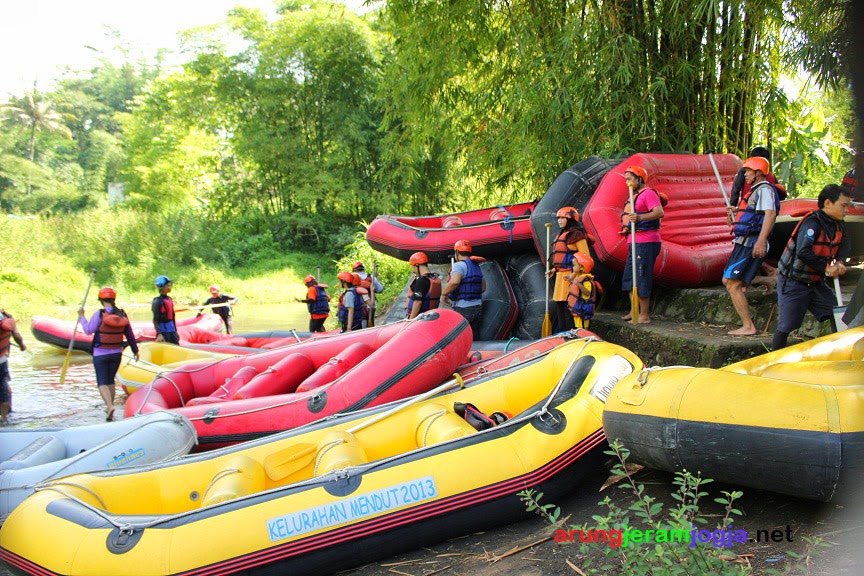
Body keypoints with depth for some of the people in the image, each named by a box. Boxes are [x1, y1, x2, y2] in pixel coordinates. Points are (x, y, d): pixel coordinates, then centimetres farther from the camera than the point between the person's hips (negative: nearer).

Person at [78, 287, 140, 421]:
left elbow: (88, 330, -10)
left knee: (102, 383, -1)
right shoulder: (122, 314, -1)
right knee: (111, 381, 18)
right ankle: (109, 407, 25)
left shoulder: (99, 314, -15)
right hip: (116, 353, 4)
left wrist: (82, 317, 5)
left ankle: (110, 406, -20)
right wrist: (135, 350, 18)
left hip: (100, 354, -4)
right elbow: (130, 335, 6)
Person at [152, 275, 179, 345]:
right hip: (164, 330, -7)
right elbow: (155, 320, -16)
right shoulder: (157, 301, -11)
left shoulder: (169, 299, 12)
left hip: (172, 329, 7)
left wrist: (175, 331, 19)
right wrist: (159, 334, -25)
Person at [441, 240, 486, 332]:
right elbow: (483, 288, 22)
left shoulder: (460, 265, -11)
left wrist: (443, 294, -15)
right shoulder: (477, 267, 17)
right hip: (478, 307, 9)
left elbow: (455, 282, -29)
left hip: (463, 308, -8)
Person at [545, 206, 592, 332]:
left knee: (568, 304, -10)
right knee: (559, 303, 12)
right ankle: (563, 332, 21)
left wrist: (575, 274, -21)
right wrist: (553, 270, 18)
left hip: (570, 275, -10)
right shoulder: (561, 235, 20)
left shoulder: (577, 234, -9)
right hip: (561, 274, 10)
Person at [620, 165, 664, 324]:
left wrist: (640, 217, -37)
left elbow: (659, 212, -25)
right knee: (629, 278, 14)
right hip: (635, 242, 11)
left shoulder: (648, 193, -10)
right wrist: (628, 228, 21)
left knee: (642, 278, -9)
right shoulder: (635, 196, 21)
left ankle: (644, 316, -4)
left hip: (646, 242, -11)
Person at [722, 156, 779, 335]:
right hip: (743, 243, 10)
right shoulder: (755, 190, 22)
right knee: (728, 281, 13)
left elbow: (770, 214, -24)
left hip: (751, 245, -10)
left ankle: (748, 326, -8)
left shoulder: (764, 189, -10)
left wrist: (761, 242, -32)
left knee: (733, 285, -11)